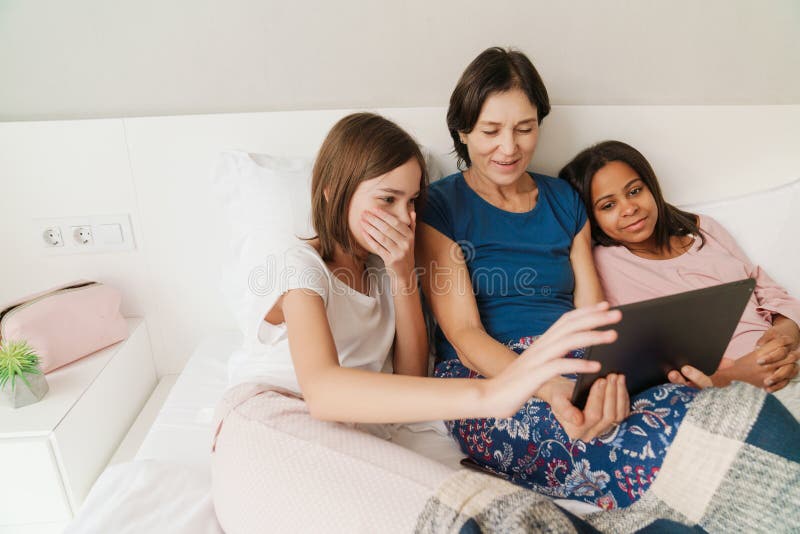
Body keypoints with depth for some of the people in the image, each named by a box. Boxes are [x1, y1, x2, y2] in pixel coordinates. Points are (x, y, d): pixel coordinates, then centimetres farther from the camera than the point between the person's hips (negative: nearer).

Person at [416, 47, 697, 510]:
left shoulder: (564, 201, 16)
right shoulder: (440, 207, 1)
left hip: (579, 368, 5)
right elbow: (463, 334, -8)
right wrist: (550, 389, -27)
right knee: (653, 453, -31)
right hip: (488, 378, -4)